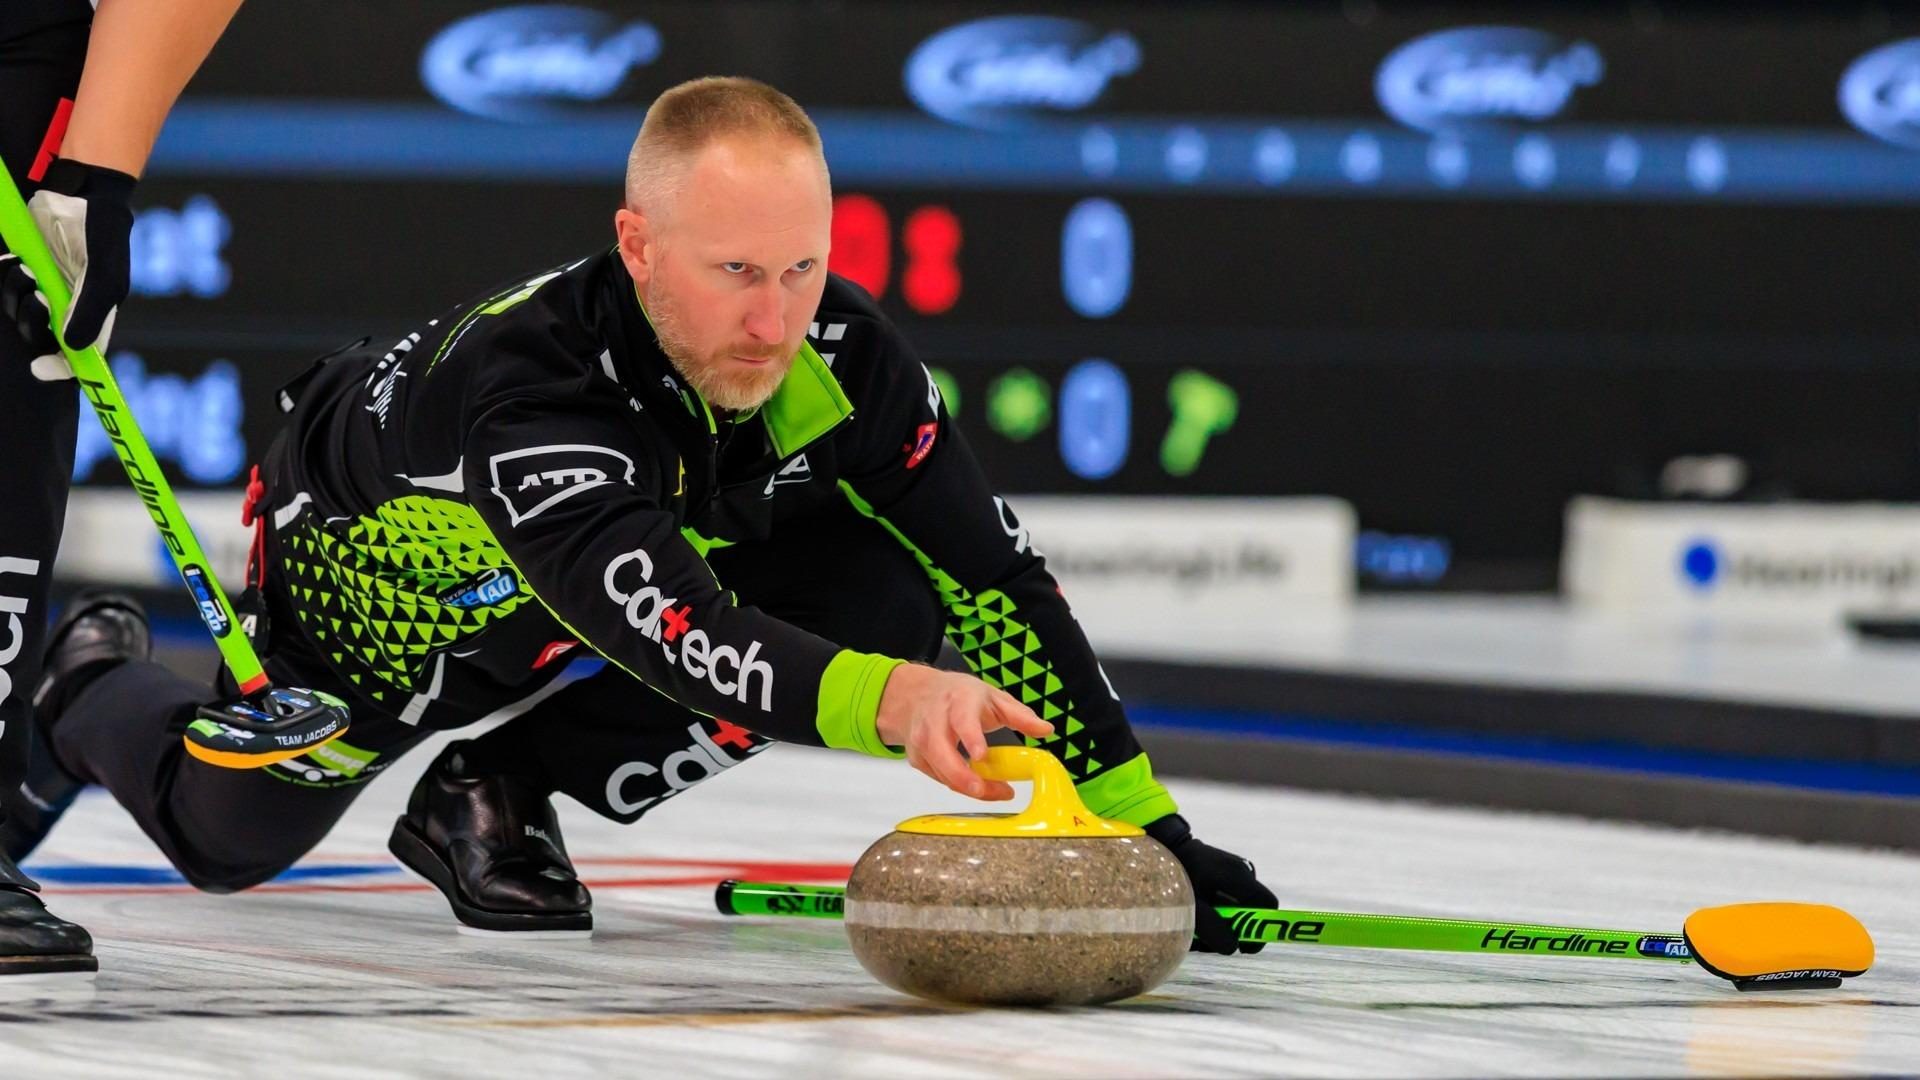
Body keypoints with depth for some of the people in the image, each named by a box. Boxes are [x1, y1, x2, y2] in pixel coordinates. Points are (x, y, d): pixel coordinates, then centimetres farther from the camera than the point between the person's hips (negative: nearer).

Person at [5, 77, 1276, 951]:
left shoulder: (838, 351, -31)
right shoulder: (525, 378, -46)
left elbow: (996, 579, -26)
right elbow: (672, 635, -59)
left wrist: (1145, 819, -32)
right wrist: (888, 703, -76)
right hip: (379, 591, -4)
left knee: (884, 595, -21)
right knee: (229, 837, 10)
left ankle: (499, 792, -3)